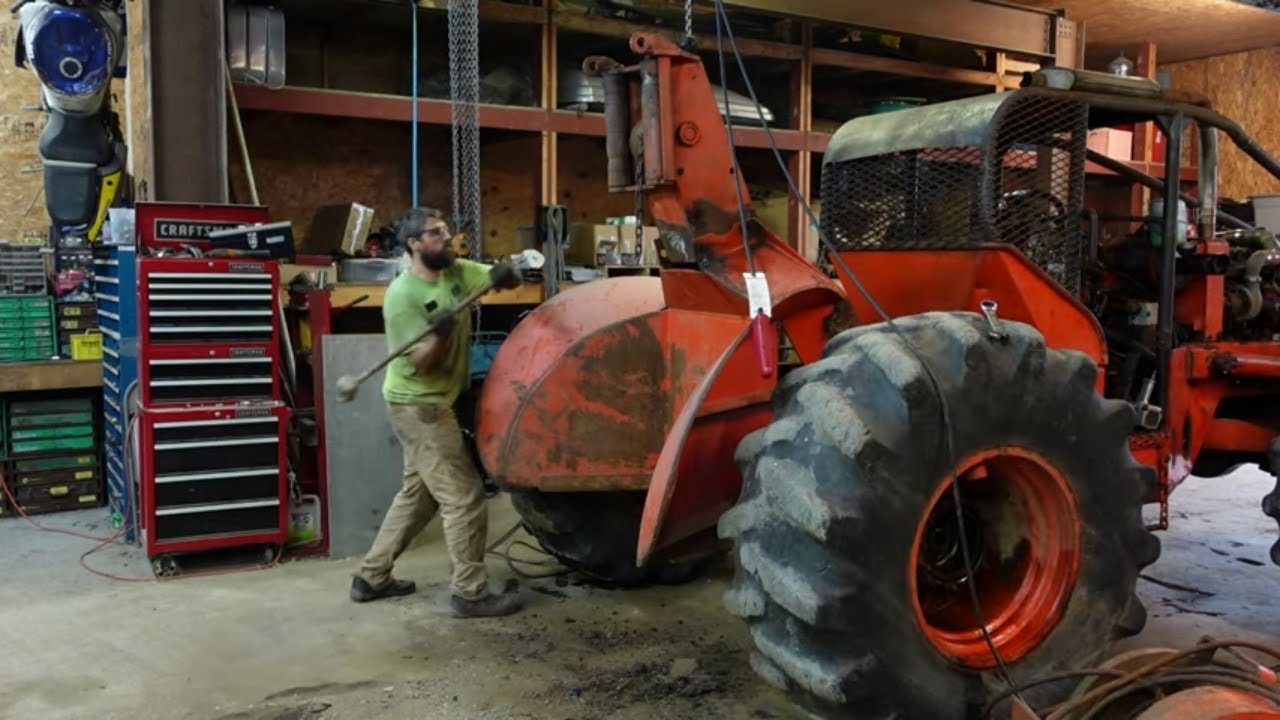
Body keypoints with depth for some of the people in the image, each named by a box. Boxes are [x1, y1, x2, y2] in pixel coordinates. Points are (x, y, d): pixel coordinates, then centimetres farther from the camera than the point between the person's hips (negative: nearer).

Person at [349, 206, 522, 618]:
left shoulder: (457, 271, 3)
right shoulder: (403, 295, -19)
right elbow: (417, 363, -21)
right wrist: (440, 335, -40)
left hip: (434, 403, 9)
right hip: (418, 406, -9)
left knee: (419, 493, 17)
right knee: (463, 496, -6)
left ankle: (372, 577, 27)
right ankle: (470, 593, 3)